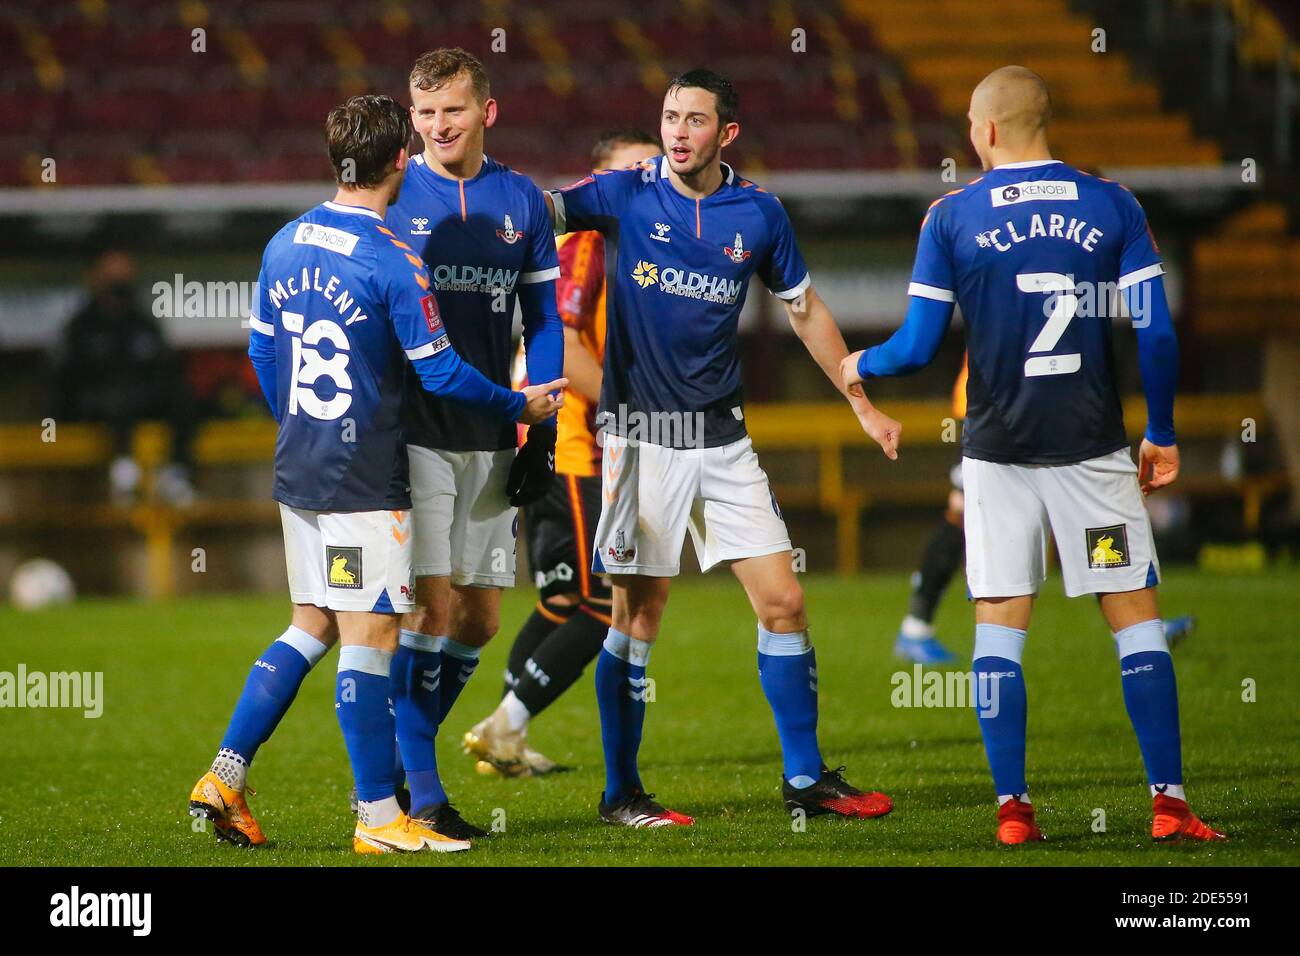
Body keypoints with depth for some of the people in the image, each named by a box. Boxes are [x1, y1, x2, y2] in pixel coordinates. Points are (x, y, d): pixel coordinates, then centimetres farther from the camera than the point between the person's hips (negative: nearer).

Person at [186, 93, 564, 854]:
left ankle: (225, 777, 11)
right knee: (371, 636, -3)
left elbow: (261, 350, 16)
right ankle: (379, 818, 1)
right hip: (364, 482, -8)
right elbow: (441, 372, -13)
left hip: (298, 471, 8)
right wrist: (520, 406, 2)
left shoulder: (286, 244, 7)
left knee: (312, 627, 16)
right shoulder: (393, 261, -15)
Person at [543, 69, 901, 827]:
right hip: (642, 434, -3)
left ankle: (806, 779, 12)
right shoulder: (627, 195, -4)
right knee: (639, 613, -2)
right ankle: (621, 792, 8)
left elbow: (805, 309, 16)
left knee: (783, 602, 1)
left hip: (722, 436, 3)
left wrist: (863, 405, 16)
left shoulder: (759, 214, 4)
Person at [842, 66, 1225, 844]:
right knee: (1135, 615, 4)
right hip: (1094, 449, 0)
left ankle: (1012, 806, 3)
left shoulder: (951, 218, -2)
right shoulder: (1112, 205, 0)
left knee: (1000, 627, 7)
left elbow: (919, 347, -2)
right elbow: (1157, 333, -4)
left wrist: (861, 366, 19)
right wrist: (1162, 436, 8)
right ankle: (1169, 801, -1)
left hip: (998, 450, 0)